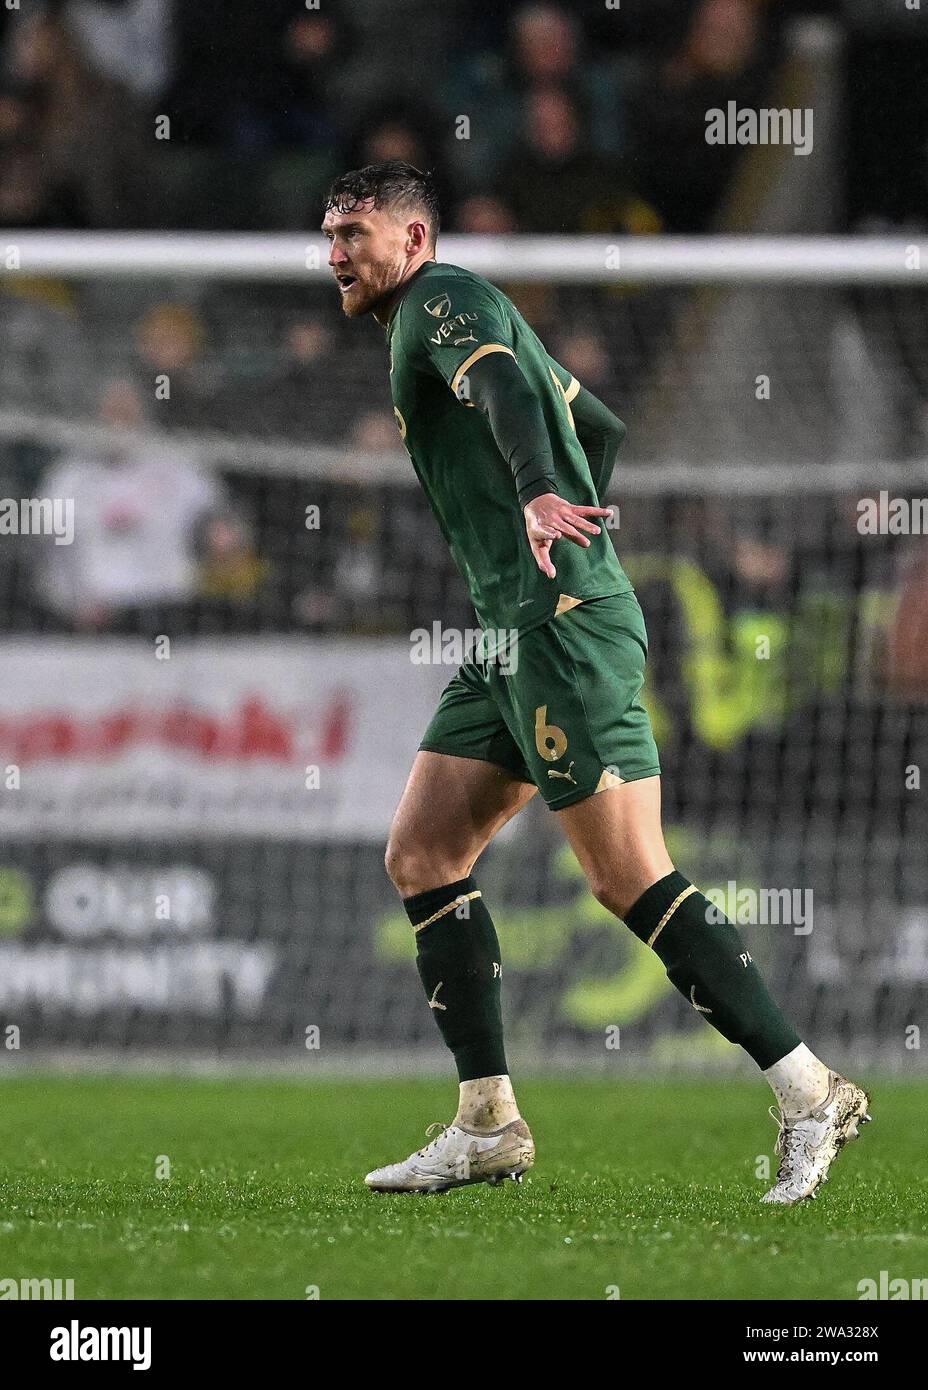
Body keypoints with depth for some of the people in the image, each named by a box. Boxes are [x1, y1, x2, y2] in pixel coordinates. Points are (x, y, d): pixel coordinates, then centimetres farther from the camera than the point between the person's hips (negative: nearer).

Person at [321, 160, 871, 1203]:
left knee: (630, 880, -12)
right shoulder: (427, 326, 24)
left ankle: (808, 1094, -9)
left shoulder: (444, 298, -5)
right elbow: (601, 426, 35)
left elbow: (506, 387, -28)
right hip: (512, 637, 10)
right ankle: (488, 1125, 5)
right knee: (421, 856, 5)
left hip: (562, 628, -10)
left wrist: (538, 496, -46)